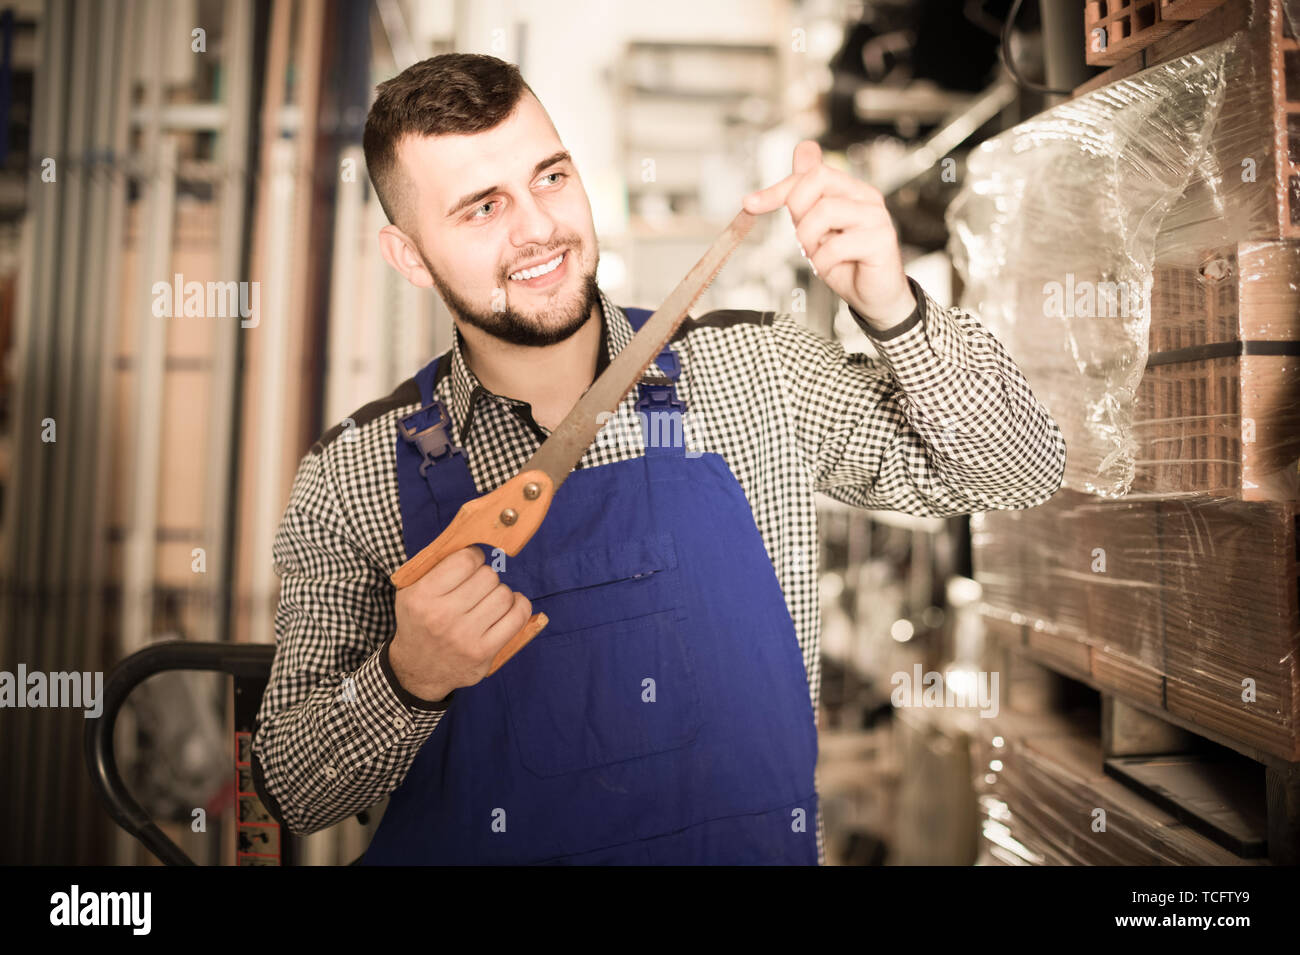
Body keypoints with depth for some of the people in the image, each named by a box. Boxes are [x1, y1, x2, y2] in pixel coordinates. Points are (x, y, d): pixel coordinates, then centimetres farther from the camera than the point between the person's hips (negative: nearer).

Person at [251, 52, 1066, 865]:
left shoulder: (754, 371, -5)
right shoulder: (354, 481, -8)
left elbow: (1022, 471, -1)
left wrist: (892, 308, -16)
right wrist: (410, 679, -22)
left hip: (760, 846, 1)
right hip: (471, 846, 0)